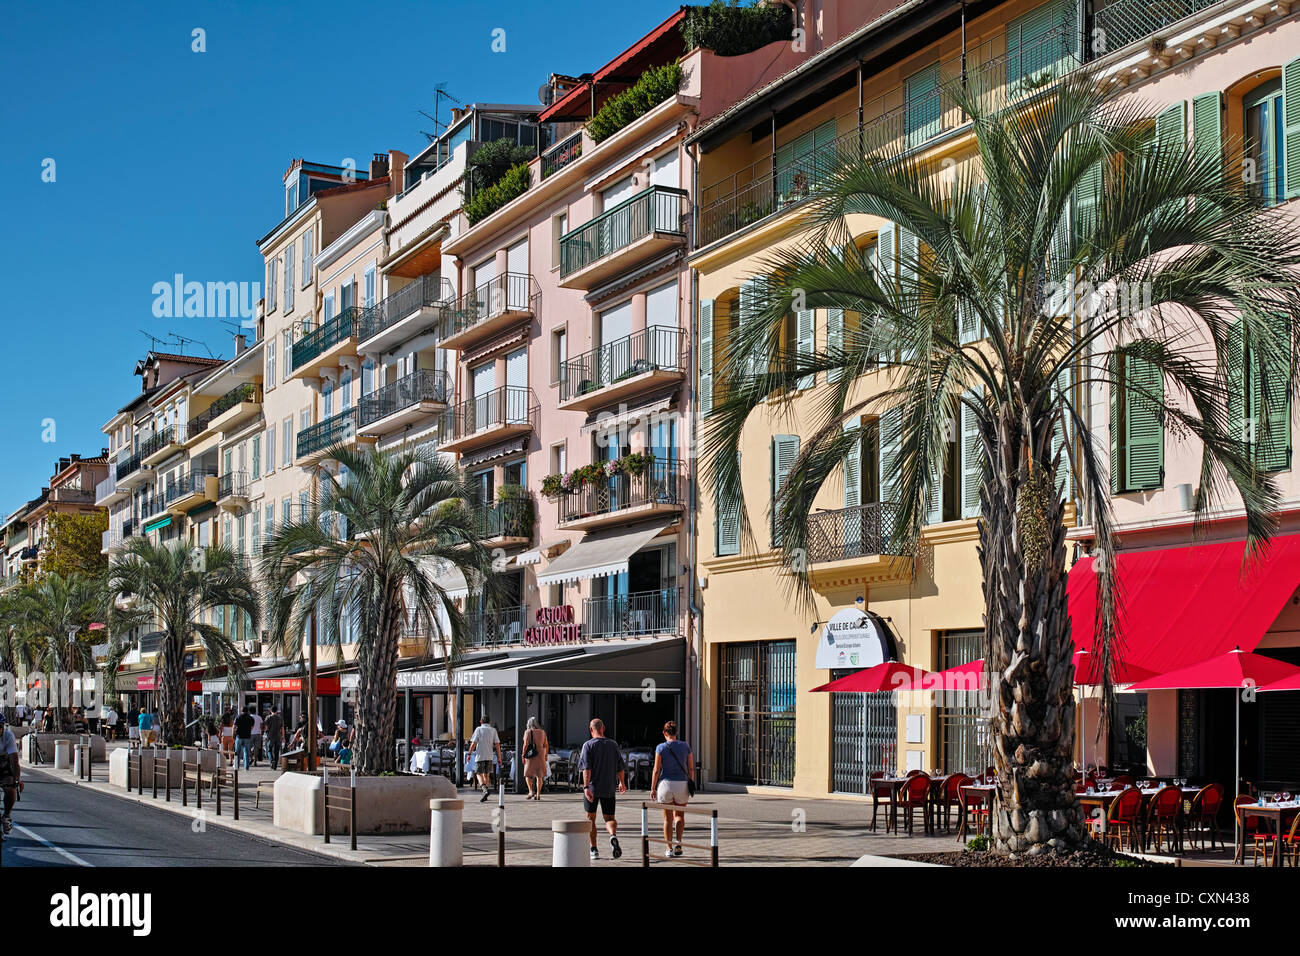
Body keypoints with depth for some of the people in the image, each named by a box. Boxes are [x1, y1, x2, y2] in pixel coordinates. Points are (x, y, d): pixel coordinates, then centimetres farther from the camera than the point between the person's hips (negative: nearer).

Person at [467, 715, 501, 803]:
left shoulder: (478, 729, -3)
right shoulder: (493, 730, 6)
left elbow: (473, 743, -8)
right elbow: (497, 744, 2)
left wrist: (469, 754, 0)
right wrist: (499, 757, 4)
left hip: (480, 756, -4)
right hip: (489, 756, 4)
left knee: (479, 774, 1)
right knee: (486, 775, 15)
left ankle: (485, 789, -24)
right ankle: (485, 795, 16)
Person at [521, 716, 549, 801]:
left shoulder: (528, 732, -6)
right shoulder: (542, 732, 6)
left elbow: (526, 744, -13)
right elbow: (546, 745, 6)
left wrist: (523, 755, -8)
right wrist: (546, 755, 14)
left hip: (531, 756, -3)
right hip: (540, 755, 3)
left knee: (527, 774, 8)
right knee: (539, 775, 8)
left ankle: (531, 791, -10)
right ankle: (538, 794, 5)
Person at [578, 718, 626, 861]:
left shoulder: (588, 745, -6)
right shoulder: (613, 745, 4)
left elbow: (586, 769, -16)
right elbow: (621, 768, 8)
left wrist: (586, 787, -21)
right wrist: (622, 783, 24)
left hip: (592, 787, -2)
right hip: (609, 788, 2)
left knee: (591, 818, 13)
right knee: (609, 818, 8)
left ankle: (594, 850, 15)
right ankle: (613, 836, -25)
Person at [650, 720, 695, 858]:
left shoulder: (661, 748, -5)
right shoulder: (685, 746, 2)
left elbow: (656, 769, -6)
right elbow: (691, 768, 3)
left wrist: (652, 788, 1)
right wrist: (691, 785, 12)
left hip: (665, 783, -2)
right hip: (682, 784, 2)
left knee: (667, 818, 8)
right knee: (679, 815, 19)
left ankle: (669, 848, 6)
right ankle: (678, 842, -1)